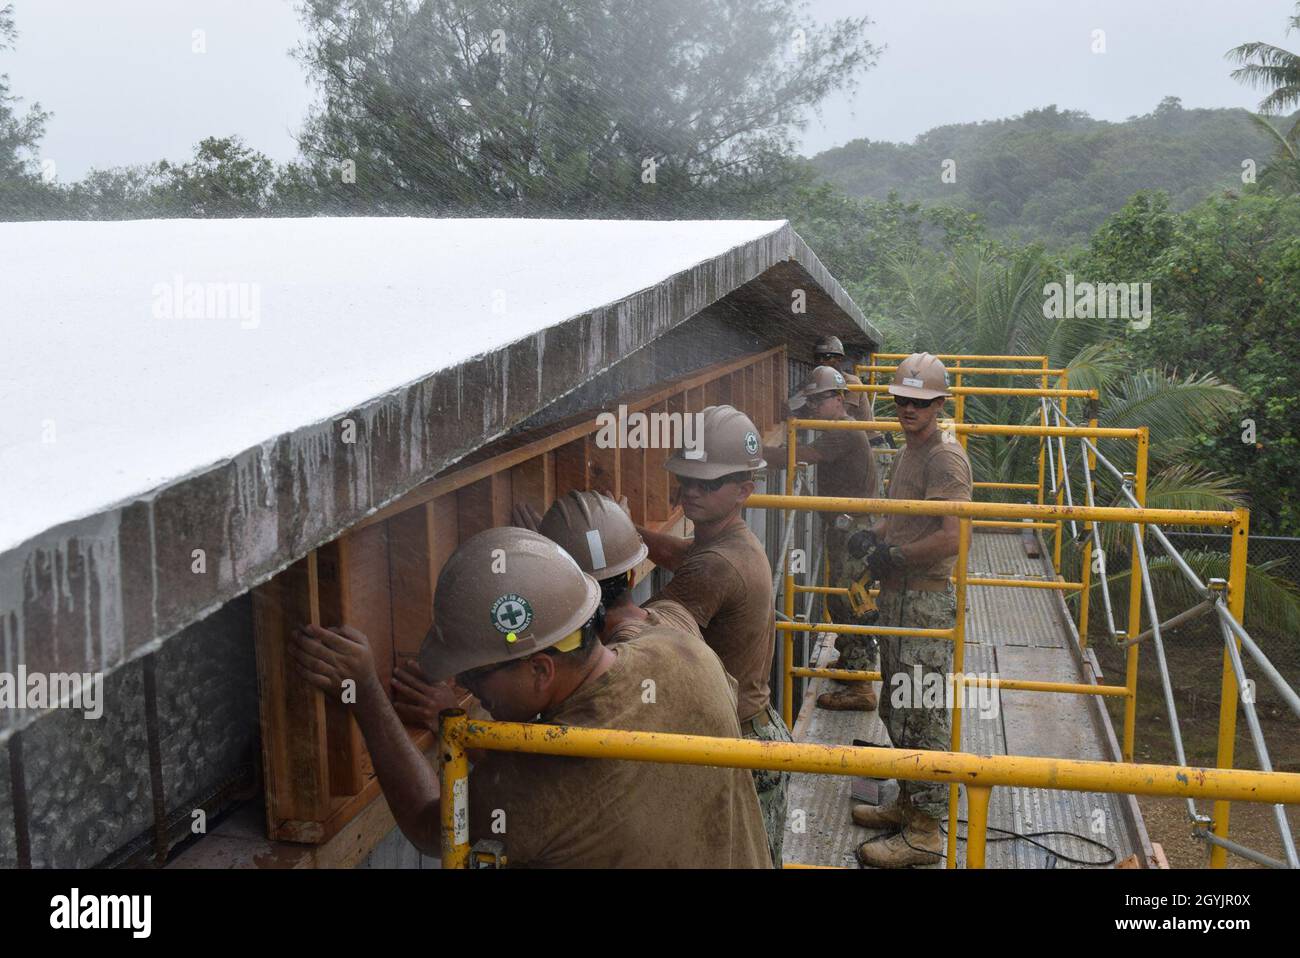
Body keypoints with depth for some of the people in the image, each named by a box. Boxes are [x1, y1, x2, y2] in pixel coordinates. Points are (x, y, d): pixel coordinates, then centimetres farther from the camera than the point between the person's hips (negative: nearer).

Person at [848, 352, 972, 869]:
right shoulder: (910, 451, 15)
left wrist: (893, 557, -16)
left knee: (922, 715, -3)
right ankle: (907, 803, 34)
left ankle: (923, 832, 6)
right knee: (899, 709, 19)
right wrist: (873, 535, 7)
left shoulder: (945, 458, -17)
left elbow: (953, 538, -25)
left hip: (926, 601, -10)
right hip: (899, 596, 10)